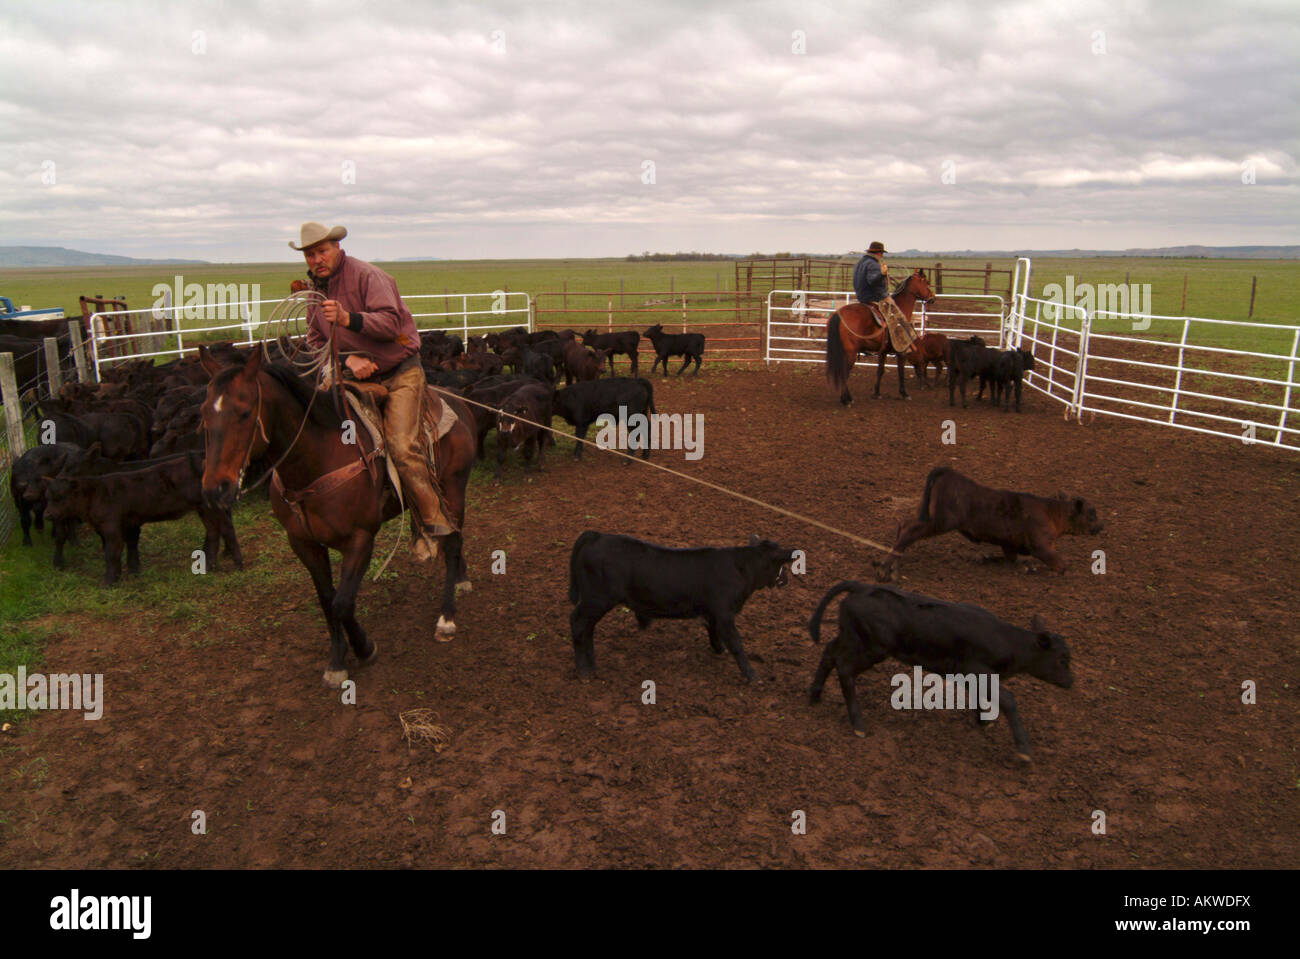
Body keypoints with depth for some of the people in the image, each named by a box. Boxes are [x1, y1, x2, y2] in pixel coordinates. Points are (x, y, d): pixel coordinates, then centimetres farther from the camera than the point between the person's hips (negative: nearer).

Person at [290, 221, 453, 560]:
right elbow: (315, 342, 9)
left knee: (401, 445, -23)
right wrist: (348, 358, -12)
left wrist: (348, 319, -37)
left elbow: (390, 323, -21)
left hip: (400, 371, -7)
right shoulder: (314, 290, 11)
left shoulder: (366, 275, -11)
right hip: (357, 376, 7)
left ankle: (433, 523, -11)